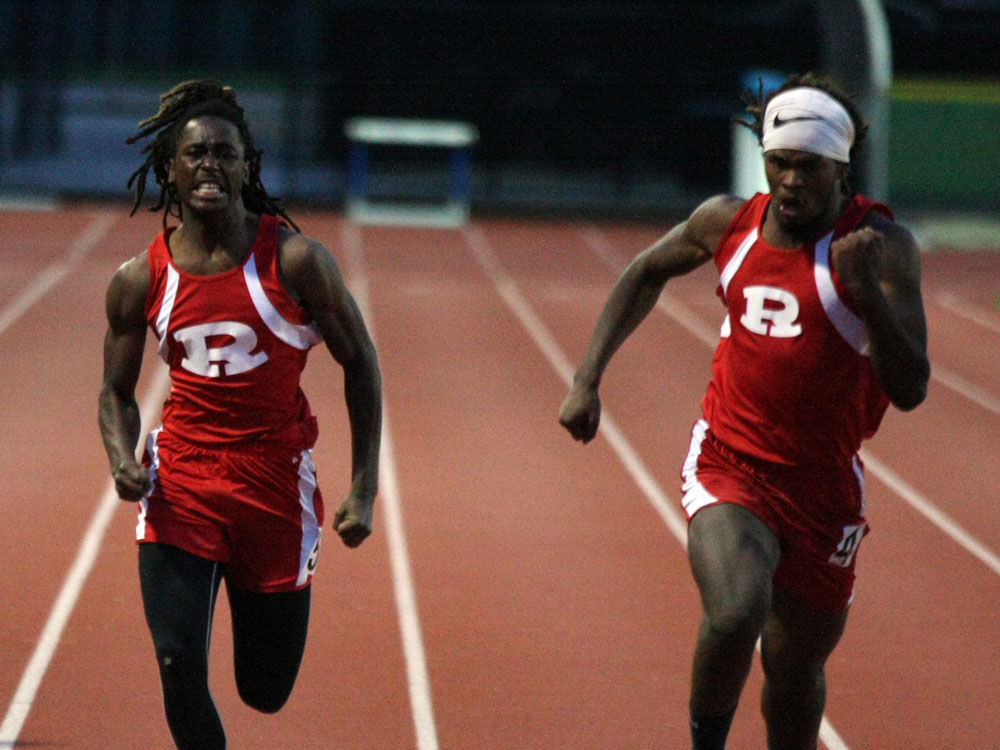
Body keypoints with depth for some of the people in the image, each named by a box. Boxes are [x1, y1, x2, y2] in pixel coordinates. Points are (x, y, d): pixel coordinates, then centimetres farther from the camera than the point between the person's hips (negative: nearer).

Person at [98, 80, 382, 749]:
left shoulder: (294, 260, -9)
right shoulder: (141, 280, -2)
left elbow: (360, 362, 1)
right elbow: (118, 392, 11)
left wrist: (365, 489, -4)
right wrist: (122, 459, -11)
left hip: (277, 480, -1)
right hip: (181, 476, 1)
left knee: (266, 693, 8)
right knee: (179, 664, -17)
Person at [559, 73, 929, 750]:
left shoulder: (882, 246, -11)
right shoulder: (729, 222, 0)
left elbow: (910, 390, -19)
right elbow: (648, 273, 21)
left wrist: (866, 289, -32)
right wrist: (588, 378, 14)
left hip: (821, 490, -1)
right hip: (728, 468, 1)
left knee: (795, 671, 11)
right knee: (735, 613, -26)